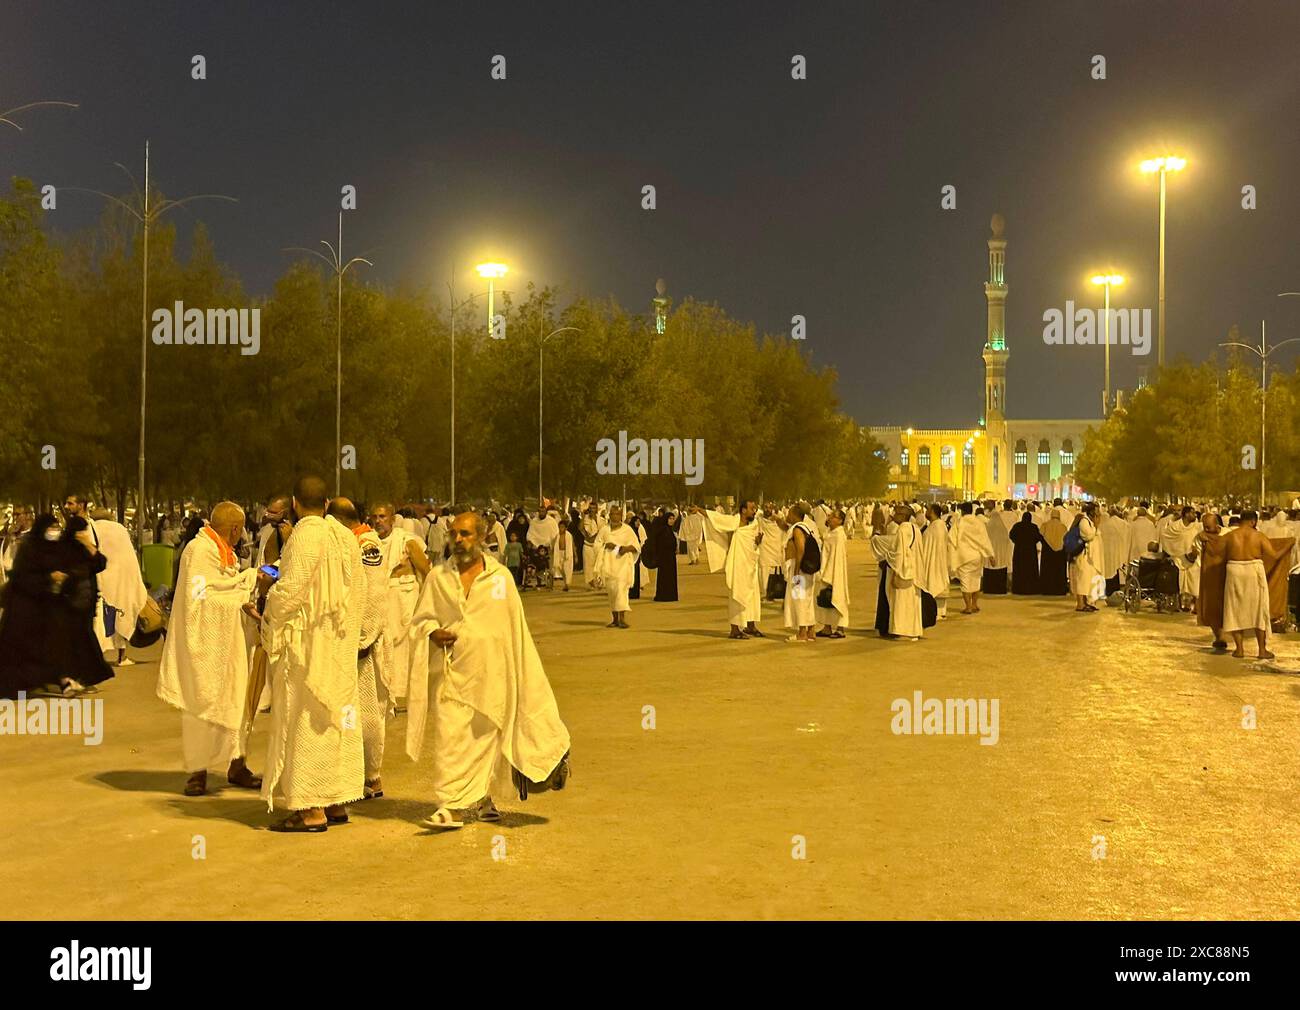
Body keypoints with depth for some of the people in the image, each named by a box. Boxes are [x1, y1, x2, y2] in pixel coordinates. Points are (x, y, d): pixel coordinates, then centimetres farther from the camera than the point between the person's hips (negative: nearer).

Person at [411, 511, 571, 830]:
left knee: (483, 738, 8)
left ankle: (478, 800, 24)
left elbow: (516, 628, 7)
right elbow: (419, 618, 12)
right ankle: (454, 804, 2)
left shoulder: (500, 577, 2)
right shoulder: (438, 578, 5)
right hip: (451, 670, 0)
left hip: (490, 672, 0)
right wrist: (432, 633, -11)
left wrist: (519, 672, 6)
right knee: (450, 737, -6)